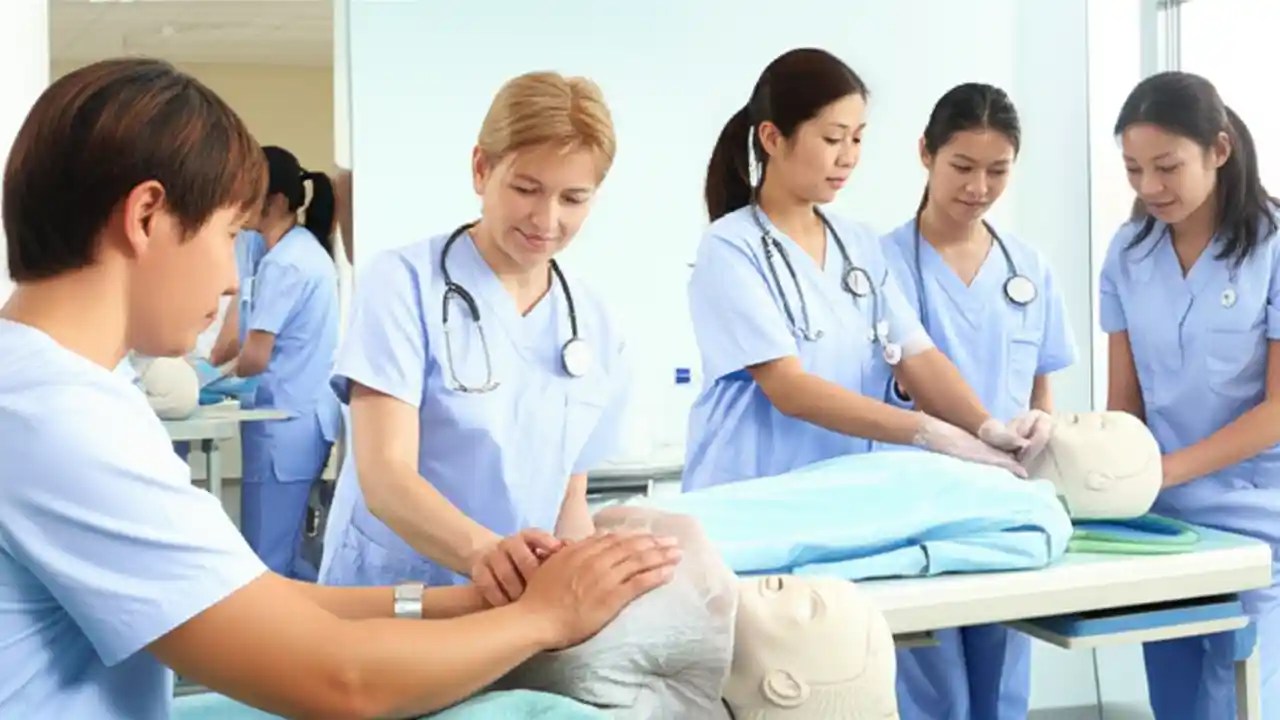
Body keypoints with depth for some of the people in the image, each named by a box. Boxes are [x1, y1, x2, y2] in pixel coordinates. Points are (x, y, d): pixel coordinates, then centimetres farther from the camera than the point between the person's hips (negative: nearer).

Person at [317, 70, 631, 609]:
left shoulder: (595, 330, 7)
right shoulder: (403, 282, -7)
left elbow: (569, 500, 12)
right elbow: (384, 475, -16)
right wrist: (481, 550, -33)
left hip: (525, 610, 4)